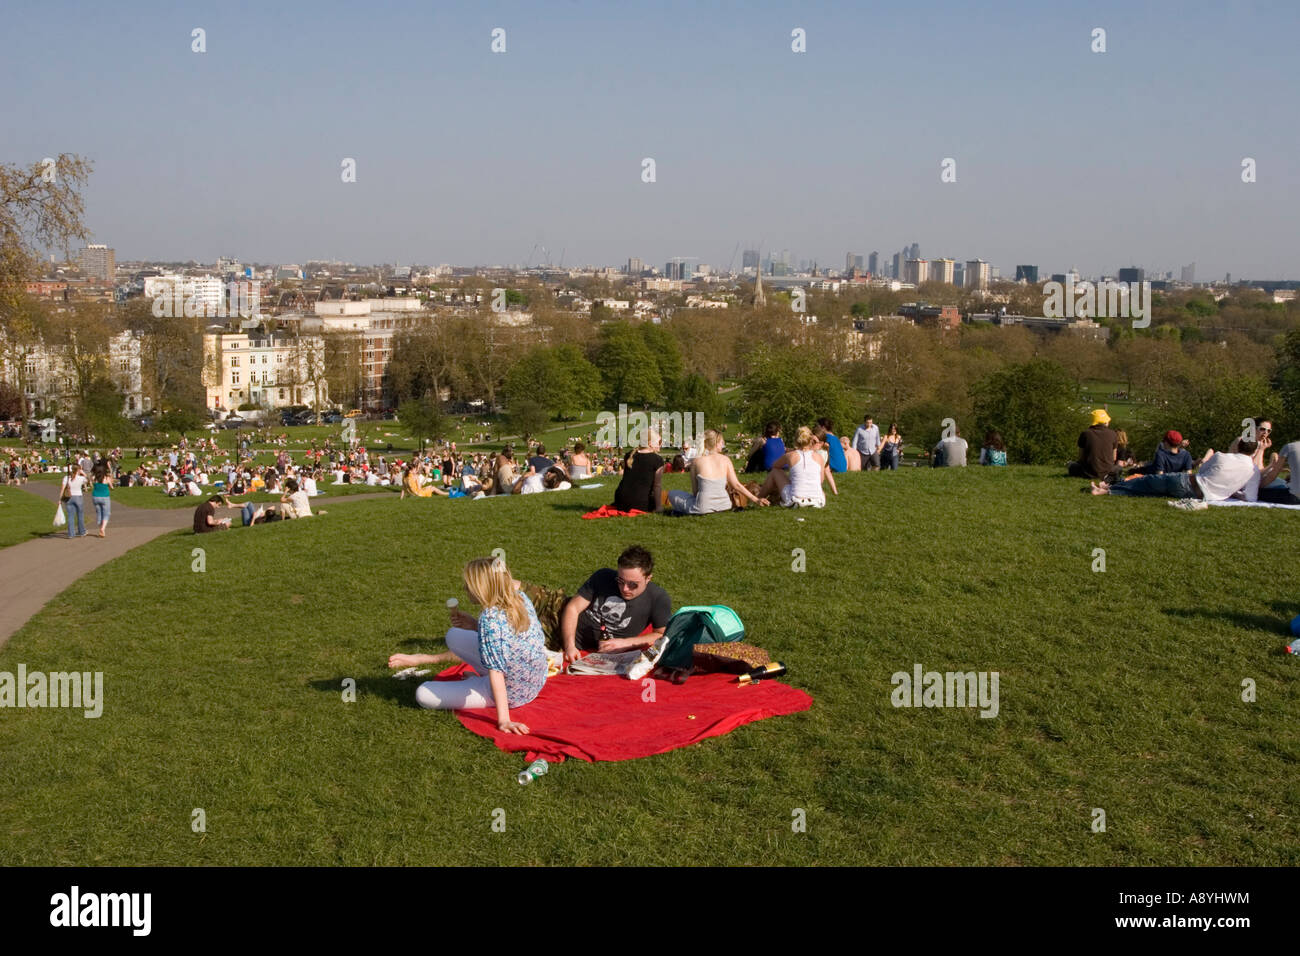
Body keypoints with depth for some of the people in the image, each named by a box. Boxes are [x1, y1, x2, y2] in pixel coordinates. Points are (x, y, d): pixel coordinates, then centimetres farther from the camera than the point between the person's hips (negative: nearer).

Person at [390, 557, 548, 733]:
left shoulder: (489, 619, -31)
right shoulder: (521, 597, -10)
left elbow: (496, 672, -32)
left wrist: (503, 720, -32)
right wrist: (475, 625, 2)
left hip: (510, 695, -8)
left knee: (424, 695, 0)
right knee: (454, 636, 19)